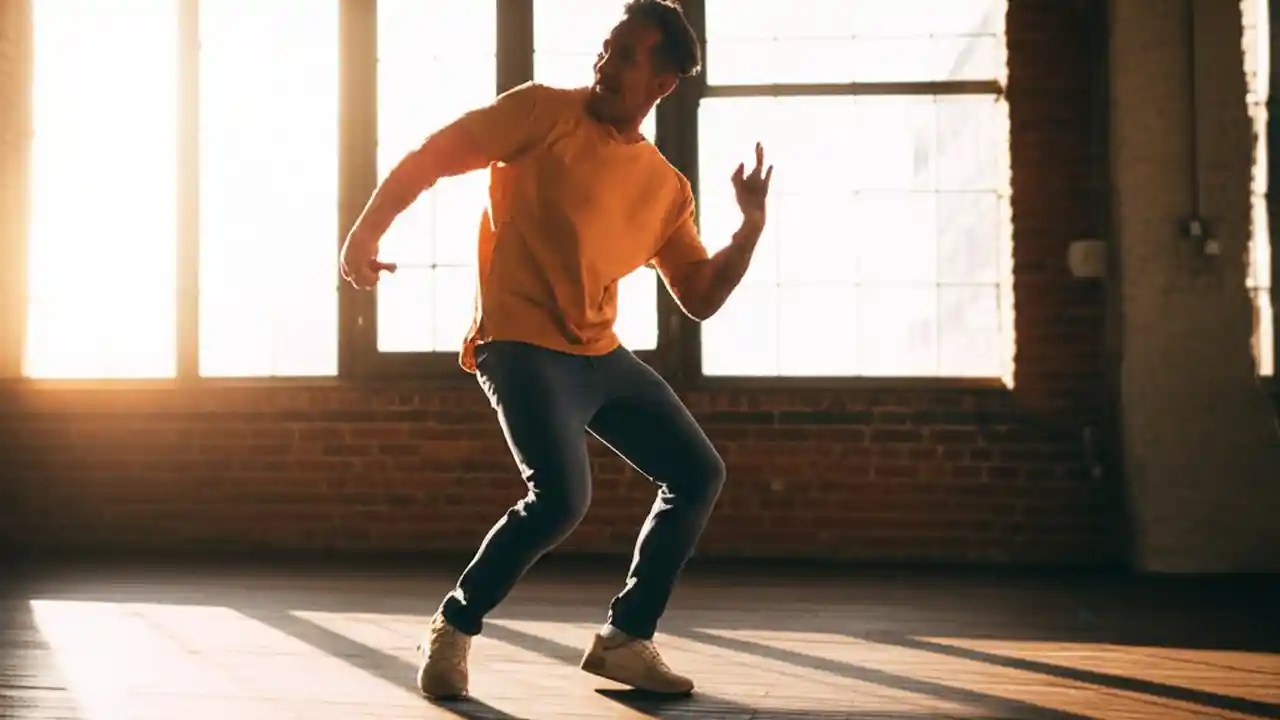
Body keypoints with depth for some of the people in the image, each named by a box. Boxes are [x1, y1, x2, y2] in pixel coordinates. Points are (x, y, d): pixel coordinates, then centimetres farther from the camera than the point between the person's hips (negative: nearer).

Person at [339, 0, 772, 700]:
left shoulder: (667, 188, 9)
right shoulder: (543, 112, -5)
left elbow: (701, 299, 11)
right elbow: (427, 158, -6)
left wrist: (750, 227, -3)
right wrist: (365, 233, -19)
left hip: (602, 355, 7)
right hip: (522, 347, -7)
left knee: (698, 474, 5)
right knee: (562, 496, -25)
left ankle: (625, 639, 16)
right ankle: (453, 629, -3)